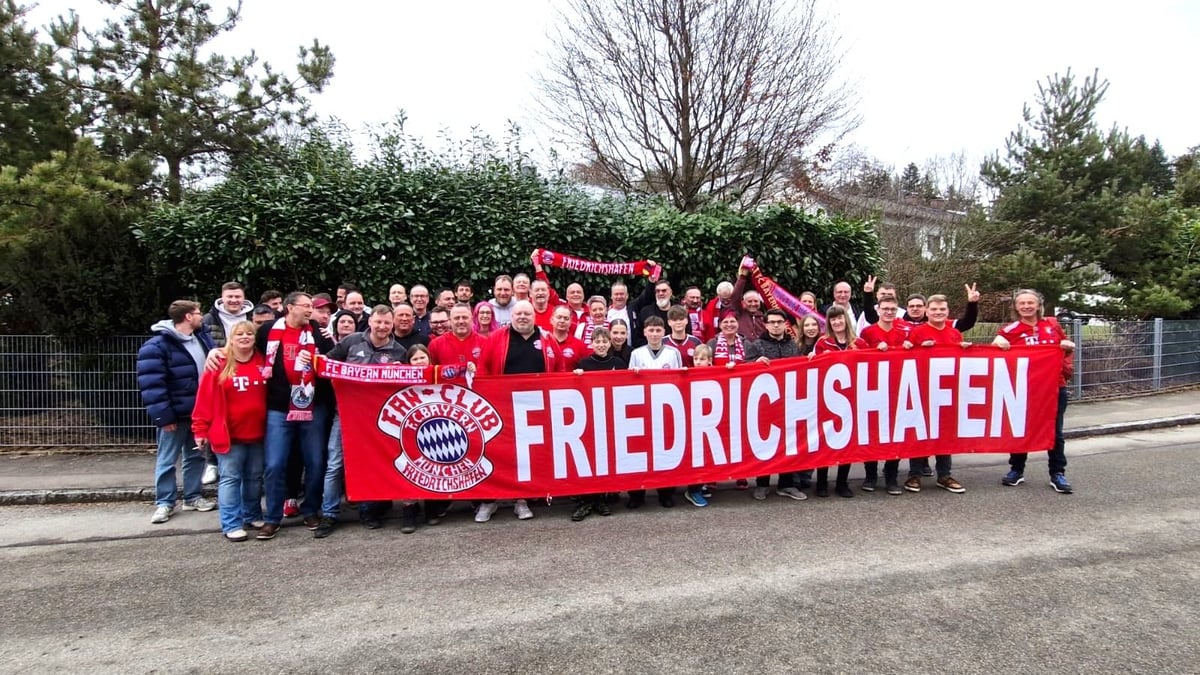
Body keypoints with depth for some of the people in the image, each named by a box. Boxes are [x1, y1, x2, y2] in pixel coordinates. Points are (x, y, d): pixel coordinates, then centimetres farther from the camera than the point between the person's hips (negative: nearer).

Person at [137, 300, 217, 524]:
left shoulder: (202, 338, 8)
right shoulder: (157, 346, -15)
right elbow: (151, 384, -19)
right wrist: (163, 416, -21)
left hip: (201, 411, 7)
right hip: (176, 414, -7)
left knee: (196, 455, 15)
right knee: (167, 459, 4)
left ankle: (193, 497, 26)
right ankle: (164, 502, 15)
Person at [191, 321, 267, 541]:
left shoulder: (263, 363, 3)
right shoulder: (220, 363, -7)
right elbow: (205, 399, -8)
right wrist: (201, 429, -9)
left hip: (257, 434, 4)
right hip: (228, 434, -4)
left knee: (255, 477, 14)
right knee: (230, 478, 1)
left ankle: (253, 516, 28)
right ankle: (231, 525, 6)